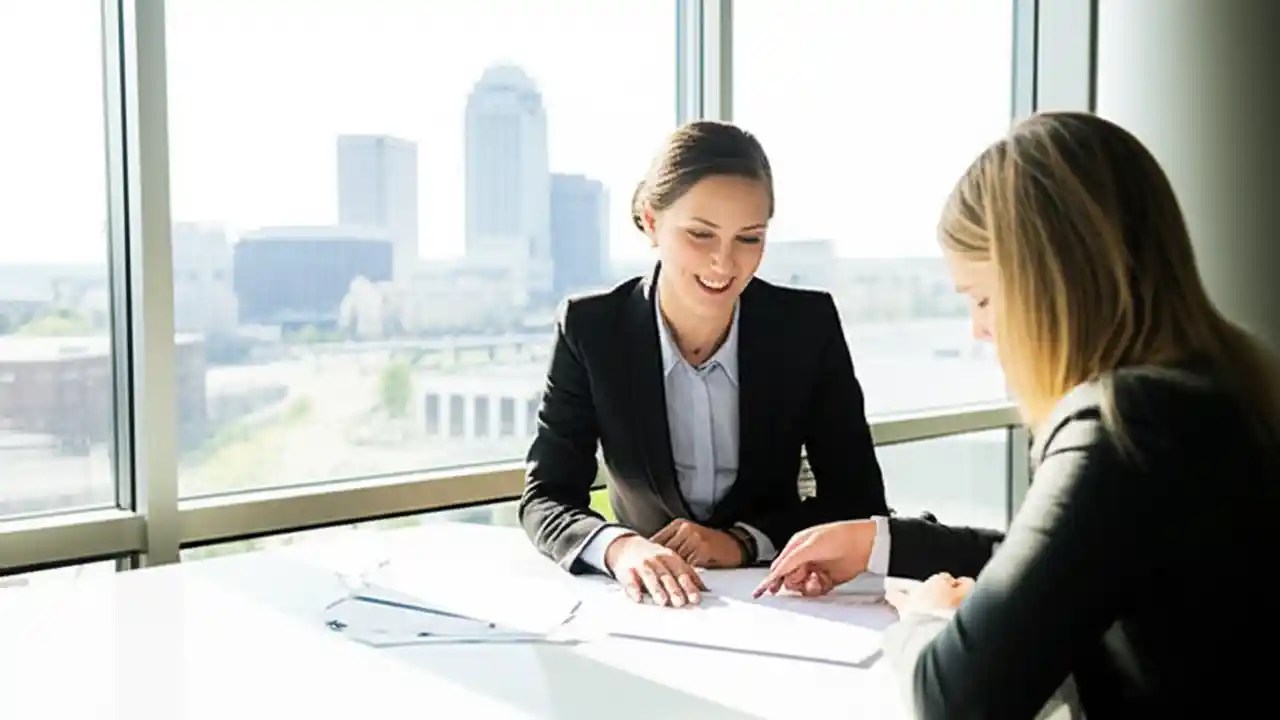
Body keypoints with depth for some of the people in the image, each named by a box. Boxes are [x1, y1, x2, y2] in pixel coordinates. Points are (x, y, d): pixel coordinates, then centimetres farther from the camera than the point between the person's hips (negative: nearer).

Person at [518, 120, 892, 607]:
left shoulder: (808, 325, -6)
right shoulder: (591, 329, -7)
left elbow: (858, 500, -4)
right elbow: (545, 499, -10)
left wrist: (743, 541, -19)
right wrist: (619, 547, -31)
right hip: (646, 600, -2)